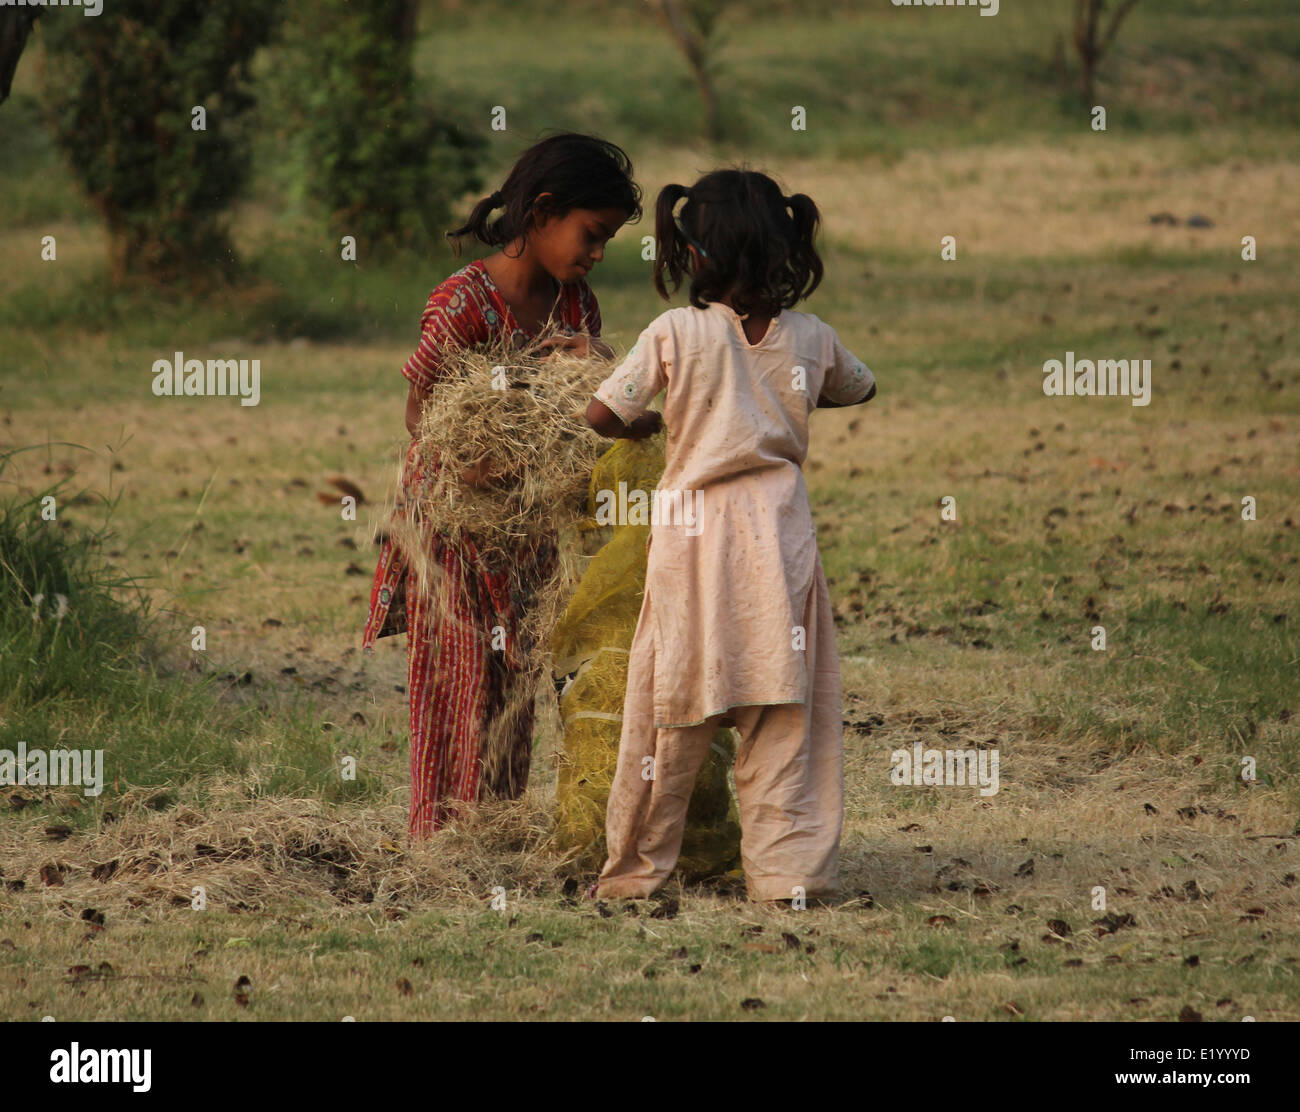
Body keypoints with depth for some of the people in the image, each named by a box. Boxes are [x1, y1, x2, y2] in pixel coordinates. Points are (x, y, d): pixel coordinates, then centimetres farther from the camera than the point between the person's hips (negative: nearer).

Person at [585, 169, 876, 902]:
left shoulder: (675, 335, -9)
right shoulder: (810, 339, 2)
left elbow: (603, 415, -6)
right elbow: (862, 388, 23)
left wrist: (650, 424, 14)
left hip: (693, 530, -2)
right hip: (782, 532, 2)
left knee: (672, 709, 7)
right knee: (783, 712, 7)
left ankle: (639, 869, 16)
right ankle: (788, 869, 4)